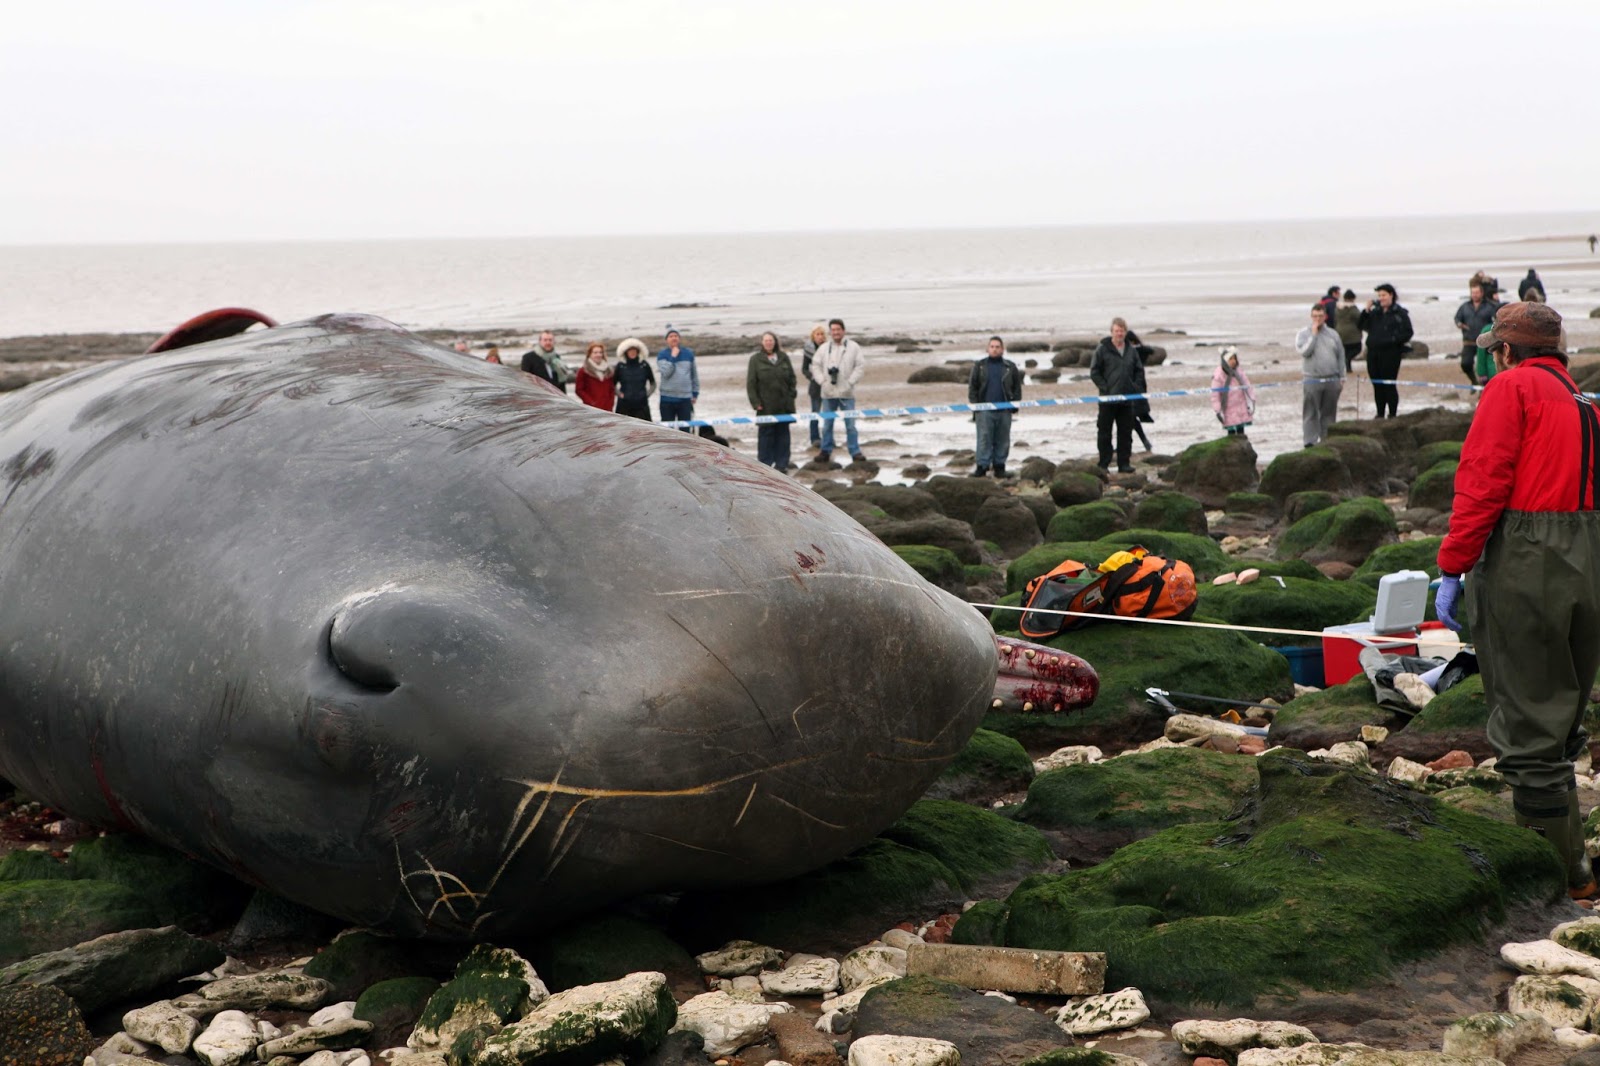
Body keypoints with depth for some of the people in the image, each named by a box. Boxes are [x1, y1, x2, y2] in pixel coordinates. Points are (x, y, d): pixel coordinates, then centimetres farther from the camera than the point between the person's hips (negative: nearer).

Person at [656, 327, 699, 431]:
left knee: (685, 430, 0)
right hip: (667, 399, -1)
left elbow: (694, 375, 12)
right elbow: (666, 372, -15)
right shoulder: (662, 355, -1)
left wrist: (695, 393, 10)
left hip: (685, 399, 1)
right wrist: (673, 357, -16)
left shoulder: (688, 353, 6)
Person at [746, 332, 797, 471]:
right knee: (766, 434, -2)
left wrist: (791, 396, 1)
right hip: (766, 405, -3)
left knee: (783, 433, 5)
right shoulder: (756, 360, 2)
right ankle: (765, 464, 3)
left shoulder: (784, 358, 9)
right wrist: (755, 402, -8)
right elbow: (750, 383, 0)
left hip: (784, 405, 3)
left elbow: (792, 379, 12)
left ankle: (781, 464, 11)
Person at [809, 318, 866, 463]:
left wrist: (850, 382, -9)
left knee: (850, 425, -1)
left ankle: (855, 452, 5)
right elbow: (815, 365, 8)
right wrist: (822, 381, -3)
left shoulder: (853, 347, 0)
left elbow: (861, 365, -2)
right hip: (828, 393, 2)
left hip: (846, 393, -2)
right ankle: (826, 451, 18)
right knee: (827, 424, 9)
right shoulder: (824, 348, 5)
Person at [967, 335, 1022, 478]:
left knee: (1002, 440, 4)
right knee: (984, 439, -5)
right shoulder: (979, 366, 7)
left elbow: (1017, 387, 11)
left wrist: (1014, 405, 2)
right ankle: (982, 466, -4)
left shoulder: (1010, 367, 9)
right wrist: (975, 405, -2)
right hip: (984, 409, -1)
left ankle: (999, 466, 12)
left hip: (1004, 410, 1)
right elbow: (972, 386, 7)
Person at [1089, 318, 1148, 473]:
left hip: (1127, 398, 4)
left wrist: (1136, 387, 2)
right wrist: (1104, 387, -12)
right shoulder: (1102, 349, -4)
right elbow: (1094, 372, -4)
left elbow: (1139, 371, 16)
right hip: (1107, 398, -4)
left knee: (1126, 433, 7)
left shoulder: (1132, 350, 8)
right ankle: (1103, 464, 7)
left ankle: (1124, 463, 13)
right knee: (1104, 433, 1)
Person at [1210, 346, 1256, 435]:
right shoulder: (1218, 375, -18)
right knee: (1231, 432, -2)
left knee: (1241, 431, 12)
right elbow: (1215, 394, -14)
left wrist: (1251, 401, -2)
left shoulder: (1239, 371, -4)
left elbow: (1247, 386, 3)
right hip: (1229, 410, -4)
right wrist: (1218, 411, -13)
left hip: (1241, 407, 4)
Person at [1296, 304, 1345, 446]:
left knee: (1329, 413, 8)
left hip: (1332, 380, 3)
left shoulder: (1333, 334, 11)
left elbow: (1341, 357, 14)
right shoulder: (1304, 333, 1)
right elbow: (1304, 351, -15)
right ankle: (1310, 441, -1)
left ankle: (1327, 440, 16)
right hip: (1312, 380, -3)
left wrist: (1341, 378, 10)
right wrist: (1314, 334, -12)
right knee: (1311, 413, -2)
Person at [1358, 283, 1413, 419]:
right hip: (1373, 352, 5)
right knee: (1377, 385, 9)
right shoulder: (1375, 312, 14)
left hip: (1390, 353, -5)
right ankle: (1380, 414, 17)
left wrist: (1393, 339, -18)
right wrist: (1366, 312, -2)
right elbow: (1363, 326, 10)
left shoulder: (1400, 313, -1)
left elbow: (1407, 333, -5)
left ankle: (1392, 414, 1)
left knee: (1389, 385, -5)